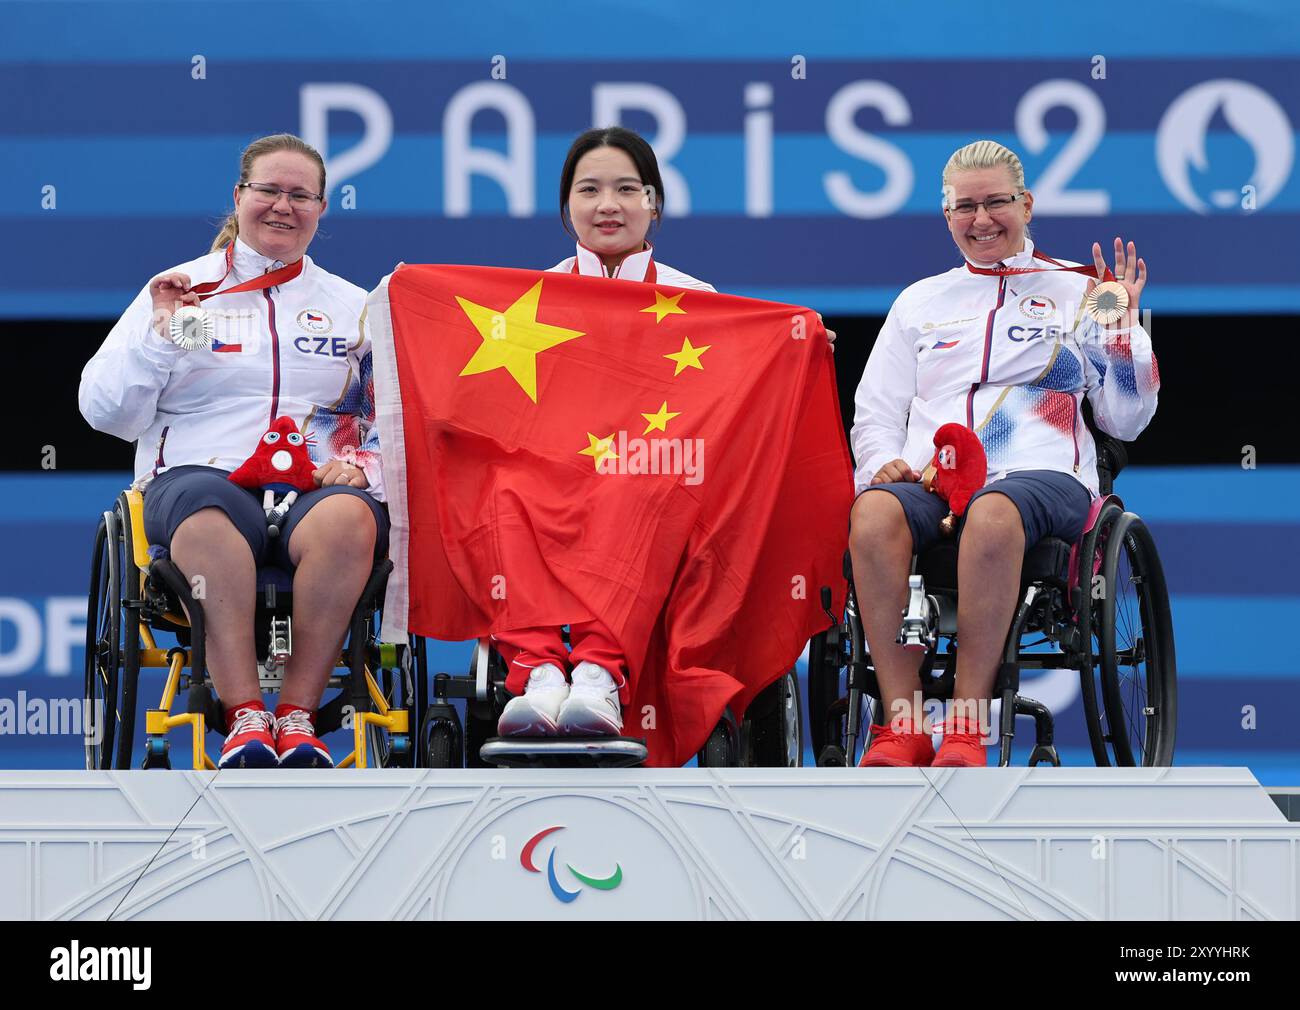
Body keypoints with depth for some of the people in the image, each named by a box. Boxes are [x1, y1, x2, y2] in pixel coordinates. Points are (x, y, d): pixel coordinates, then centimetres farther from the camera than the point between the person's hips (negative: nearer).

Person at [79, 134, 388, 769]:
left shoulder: (353, 308, 22)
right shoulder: (181, 289, 18)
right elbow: (105, 412, 11)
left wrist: (362, 465, -4)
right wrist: (160, 334, -2)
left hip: (319, 488, 1)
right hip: (200, 474, -1)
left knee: (346, 518, -38)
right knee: (206, 512, -40)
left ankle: (299, 714, -34)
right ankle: (244, 716, -41)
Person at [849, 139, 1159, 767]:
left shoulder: (1077, 292, 21)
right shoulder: (920, 302, 28)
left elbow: (1126, 420, 18)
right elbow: (875, 411, 23)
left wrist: (1121, 328, 6)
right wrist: (883, 463, 2)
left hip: (1041, 476, -2)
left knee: (993, 515, -42)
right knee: (874, 512, -36)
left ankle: (966, 730, -39)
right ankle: (903, 727, -36)